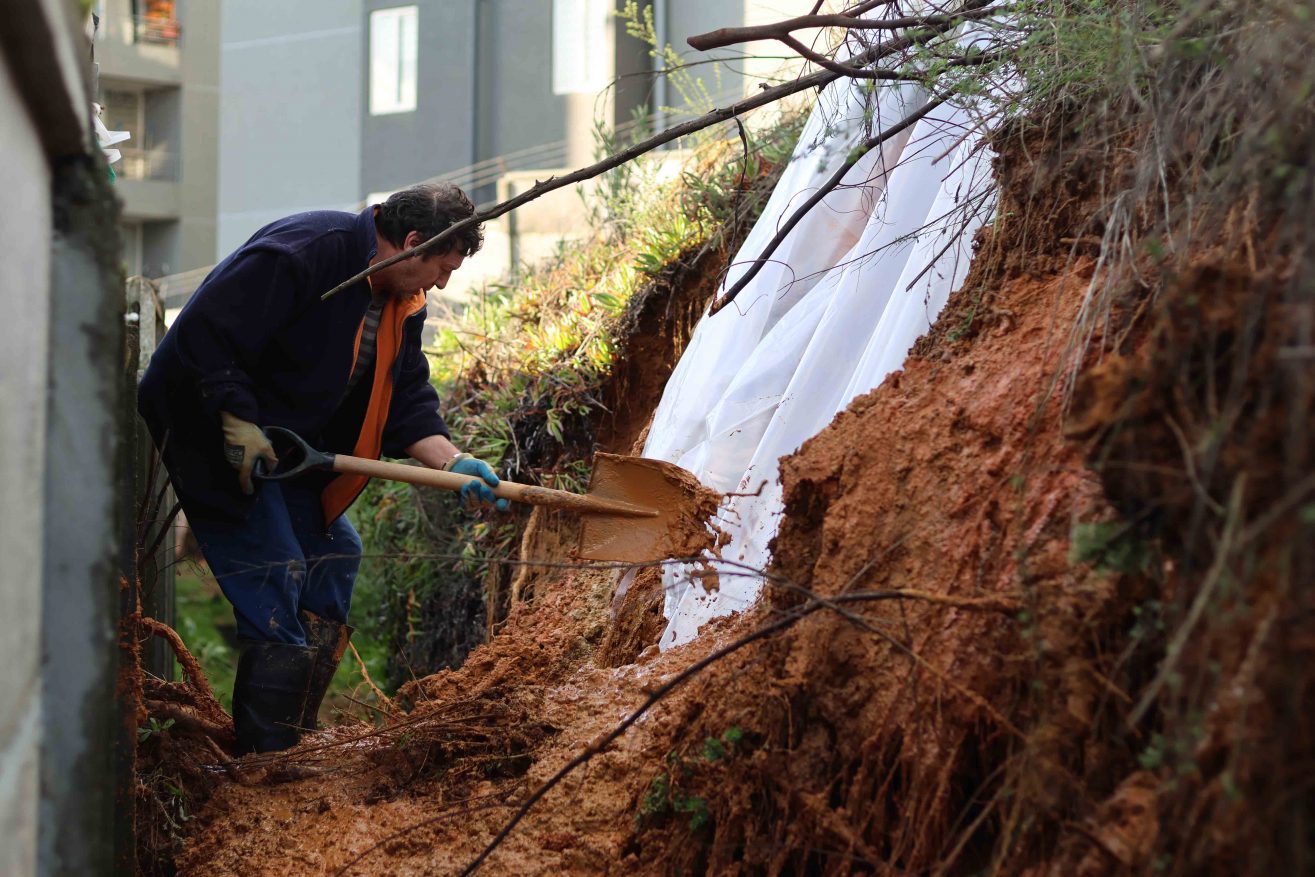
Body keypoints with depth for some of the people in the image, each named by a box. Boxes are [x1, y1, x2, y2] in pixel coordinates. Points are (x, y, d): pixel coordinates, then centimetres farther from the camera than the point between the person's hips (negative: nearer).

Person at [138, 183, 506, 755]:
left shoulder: (400, 302, 5)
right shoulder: (301, 253, -25)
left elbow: (406, 402, 3)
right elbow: (204, 333, -29)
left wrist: (451, 462, -12)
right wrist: (238, 424, -28)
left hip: (285, 444, 10)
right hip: (211, 426, -10)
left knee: (334, 551, 12)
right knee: (274, 572, -15)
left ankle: (295, 739, 21)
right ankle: (263, 760, -10)